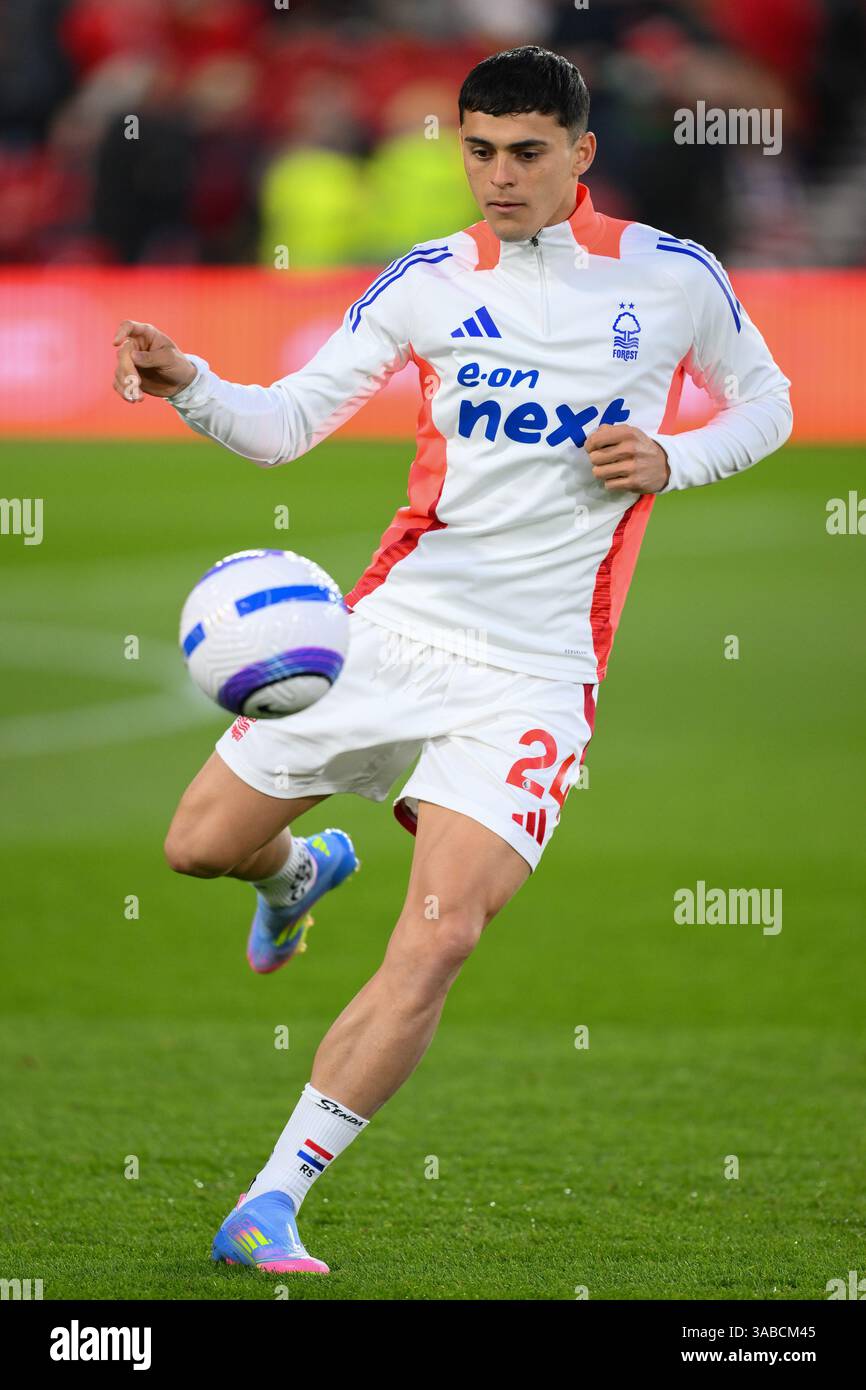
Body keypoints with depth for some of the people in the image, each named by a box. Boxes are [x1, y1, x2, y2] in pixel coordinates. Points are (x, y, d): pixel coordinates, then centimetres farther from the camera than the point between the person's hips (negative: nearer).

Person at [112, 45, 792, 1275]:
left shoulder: (673, 278, 0)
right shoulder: (431, 283, 2)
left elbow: (765, 402, 15)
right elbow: (286, 423, 2)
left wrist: (670, 461, -5)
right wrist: (188, 387, -18)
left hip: (533, 672, -2)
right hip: (393, 623, 3)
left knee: (435, 948, -17)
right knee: (202, 846, 6)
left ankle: (271, 1208, -11)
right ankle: (302, 870, 45)